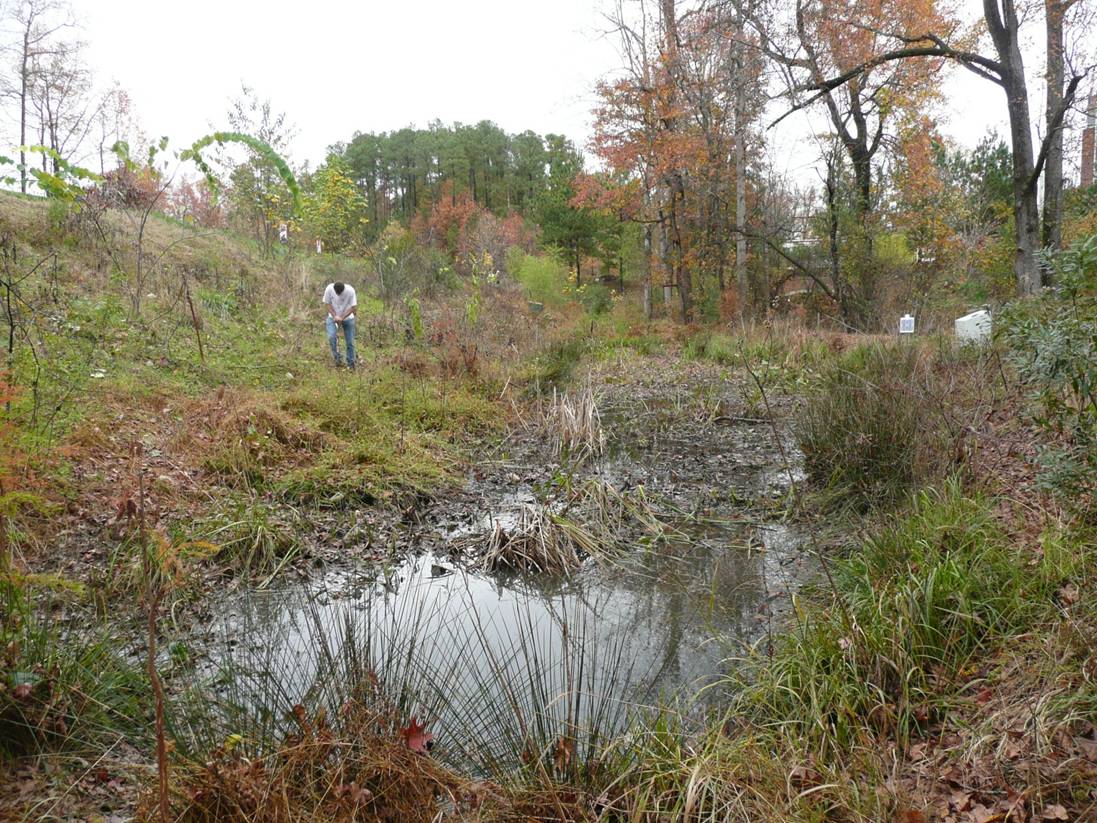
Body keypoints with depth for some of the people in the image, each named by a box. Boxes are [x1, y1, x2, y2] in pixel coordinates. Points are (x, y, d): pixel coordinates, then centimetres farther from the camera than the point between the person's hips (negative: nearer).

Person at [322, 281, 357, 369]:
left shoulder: (350, 290, -24)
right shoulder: (329, 289, -20)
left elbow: (353, 307, -18)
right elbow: (327, 304, -9)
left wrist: (342, 318, -24)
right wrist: (335, 316, -22)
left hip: (348, 318, 0)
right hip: (333, 317, 1)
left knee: (350, 342, 1)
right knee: (331, 337, -21)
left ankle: (351, 363, 16)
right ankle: (337, 358, -5)